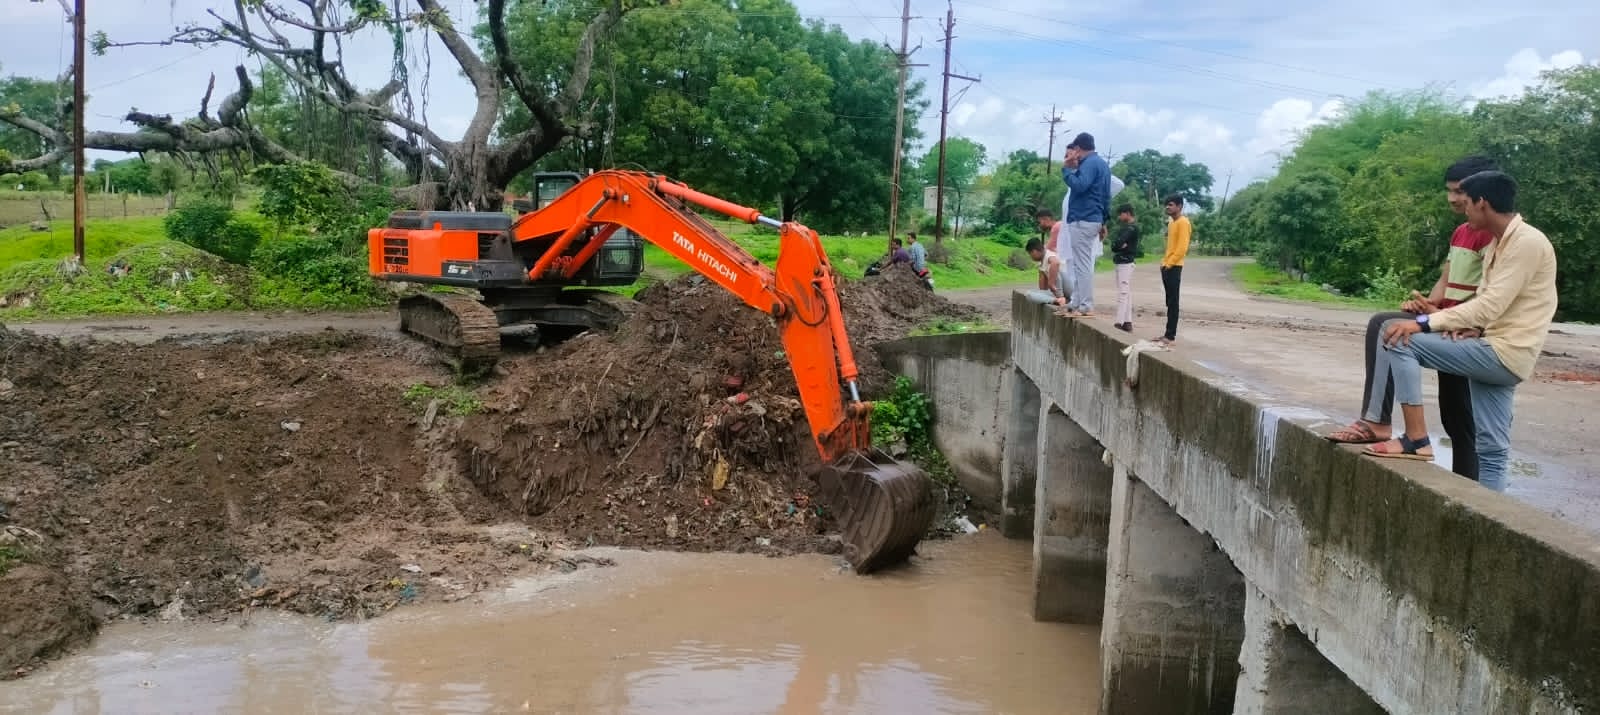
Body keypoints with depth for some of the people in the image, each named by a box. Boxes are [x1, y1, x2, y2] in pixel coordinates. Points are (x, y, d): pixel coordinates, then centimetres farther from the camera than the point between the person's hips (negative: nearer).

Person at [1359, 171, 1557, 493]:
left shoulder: (1527, 242, -13)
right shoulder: (1498, 246, 18)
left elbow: (1491, 305, -21)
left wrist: (1423, 323, -24)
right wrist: (1473, 328, -3)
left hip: (1506, 355, -9)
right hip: (1495, 353, 9)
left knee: (1400, 340, -16)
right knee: (1491, 450, 9)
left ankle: (1416, 440, -14)